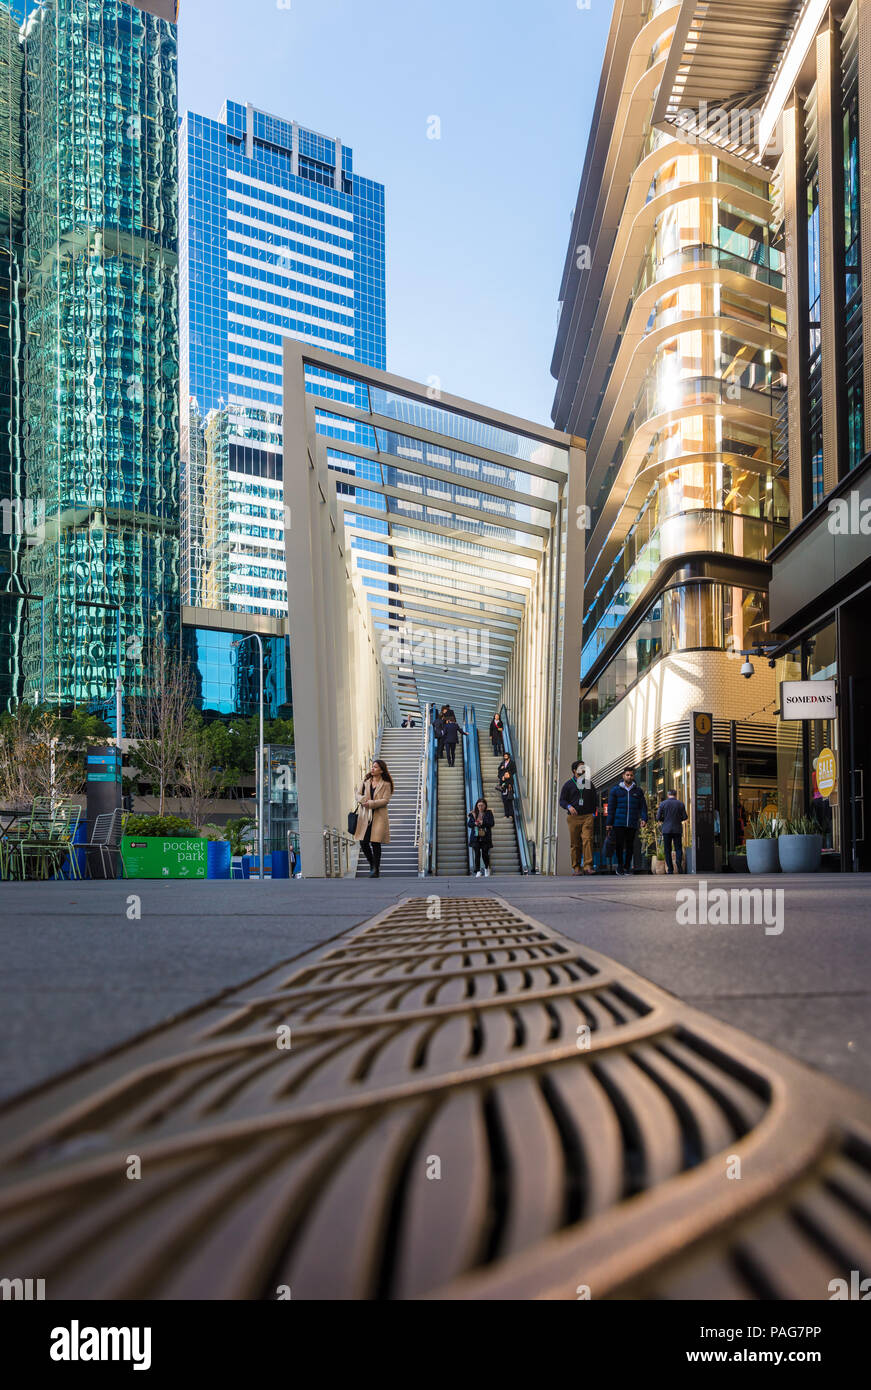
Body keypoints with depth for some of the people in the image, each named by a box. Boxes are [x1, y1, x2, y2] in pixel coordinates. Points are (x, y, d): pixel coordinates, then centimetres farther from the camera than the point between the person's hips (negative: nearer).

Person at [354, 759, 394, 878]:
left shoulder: (386, 784, 2)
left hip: (379, 817, -4)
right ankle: (371, 864, 24)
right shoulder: (365, 782, 14)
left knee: (375, 843, -8)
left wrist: (371, 803, -17)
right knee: (363, 842, -1)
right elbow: (358, 795, 6)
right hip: (366, 816, 4)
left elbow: (385, 800, -7)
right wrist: (364, 800, -15)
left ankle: (376, 870, 3)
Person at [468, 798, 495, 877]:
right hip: (475, 837, 1)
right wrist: (474, 823, -15)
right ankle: (478, 871, -5)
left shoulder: (489, 813, 3)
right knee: (477, 854, -8)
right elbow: (469, 823, 6)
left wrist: (483, 822, -18)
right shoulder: (473, 814, 8)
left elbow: (492, 823, -5)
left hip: (485, 837, -1)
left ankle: (487, 868, 27)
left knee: (485, 854, 0)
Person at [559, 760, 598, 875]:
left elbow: (595, 799, 22)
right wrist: (569, 807, -13)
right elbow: (562, 800, 7)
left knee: (587, 840, -16)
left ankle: (587, 866, -20)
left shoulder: (589, 783, 16)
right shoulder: (569, 784, 9)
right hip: (574, 817, -1)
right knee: (575, 843, 0)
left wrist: (593, 813, 11)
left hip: (587, 816, 1)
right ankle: (576, 867, 7)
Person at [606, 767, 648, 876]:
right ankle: (620, 866, 8)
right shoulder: (616, 790, 5)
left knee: (630, 846, 4)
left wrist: (644, 818, -8)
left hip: (632, 824, 1)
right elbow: (611, 807, 5)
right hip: (619, 823, -1)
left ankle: (627, 866, 14)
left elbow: (643, 806, 8)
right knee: (619, 845, -5)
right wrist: (609, 823, -1)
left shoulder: (638, 791, 9)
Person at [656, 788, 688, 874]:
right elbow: (685, 817, 1)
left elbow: (658, 817, -2)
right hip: (677, 830, 0)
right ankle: (679, 861, -22)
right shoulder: (680, 804, 1)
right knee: (678, 848, 6)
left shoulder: (663, 803, -1)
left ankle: (670, 870, 0)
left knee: (667, 850, 5)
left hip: (666, 829, 0)